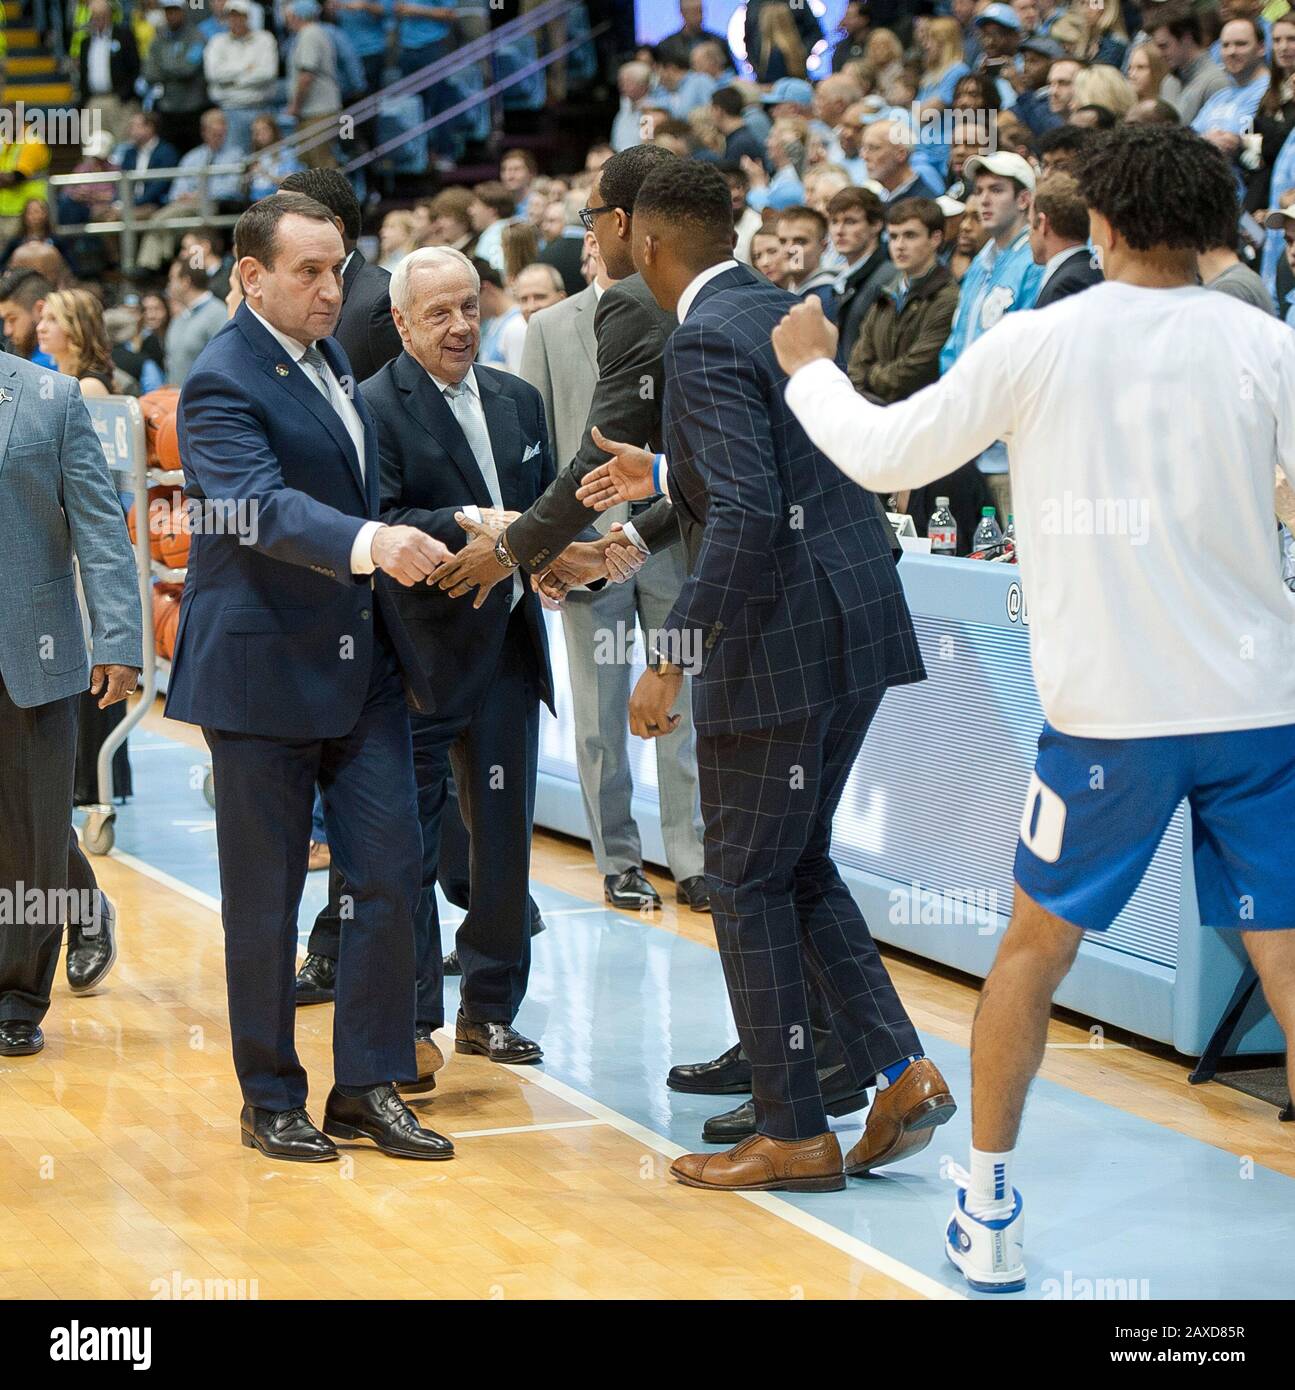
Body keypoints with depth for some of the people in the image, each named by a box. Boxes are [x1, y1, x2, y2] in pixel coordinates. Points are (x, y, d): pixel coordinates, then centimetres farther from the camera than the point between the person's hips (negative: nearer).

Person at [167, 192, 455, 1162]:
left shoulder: (329, 358, 12)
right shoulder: (222, 385, -15)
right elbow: (267, 506, -32)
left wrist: (426, 536, 21)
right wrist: (370, 544, -46)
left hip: (365, 662, 7)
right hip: (265, 670, -7)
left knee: (391, 876, 3)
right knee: (266, 898, 3)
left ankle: (370, 1087, 12)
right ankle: (271, 1100, 15)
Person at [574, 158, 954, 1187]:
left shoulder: (708, 341, -15)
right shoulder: (795, 314, 13)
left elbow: (746, 513, -24)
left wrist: (674, 659, -21)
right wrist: (668, 476, 34)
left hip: (781, 640, -9)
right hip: (856, 629, 9)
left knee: (751, 882, 2)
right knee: (798, 867, 18)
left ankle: (794, 1135, 8)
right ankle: (900, 1071, 10)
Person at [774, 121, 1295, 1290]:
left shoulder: (1042, 341, -3)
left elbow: (884, 454, 6)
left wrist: (809, 368, 22)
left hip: (1108, 710, 0)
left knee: (1034, 947, 16)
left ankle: (987, 1206, 23)